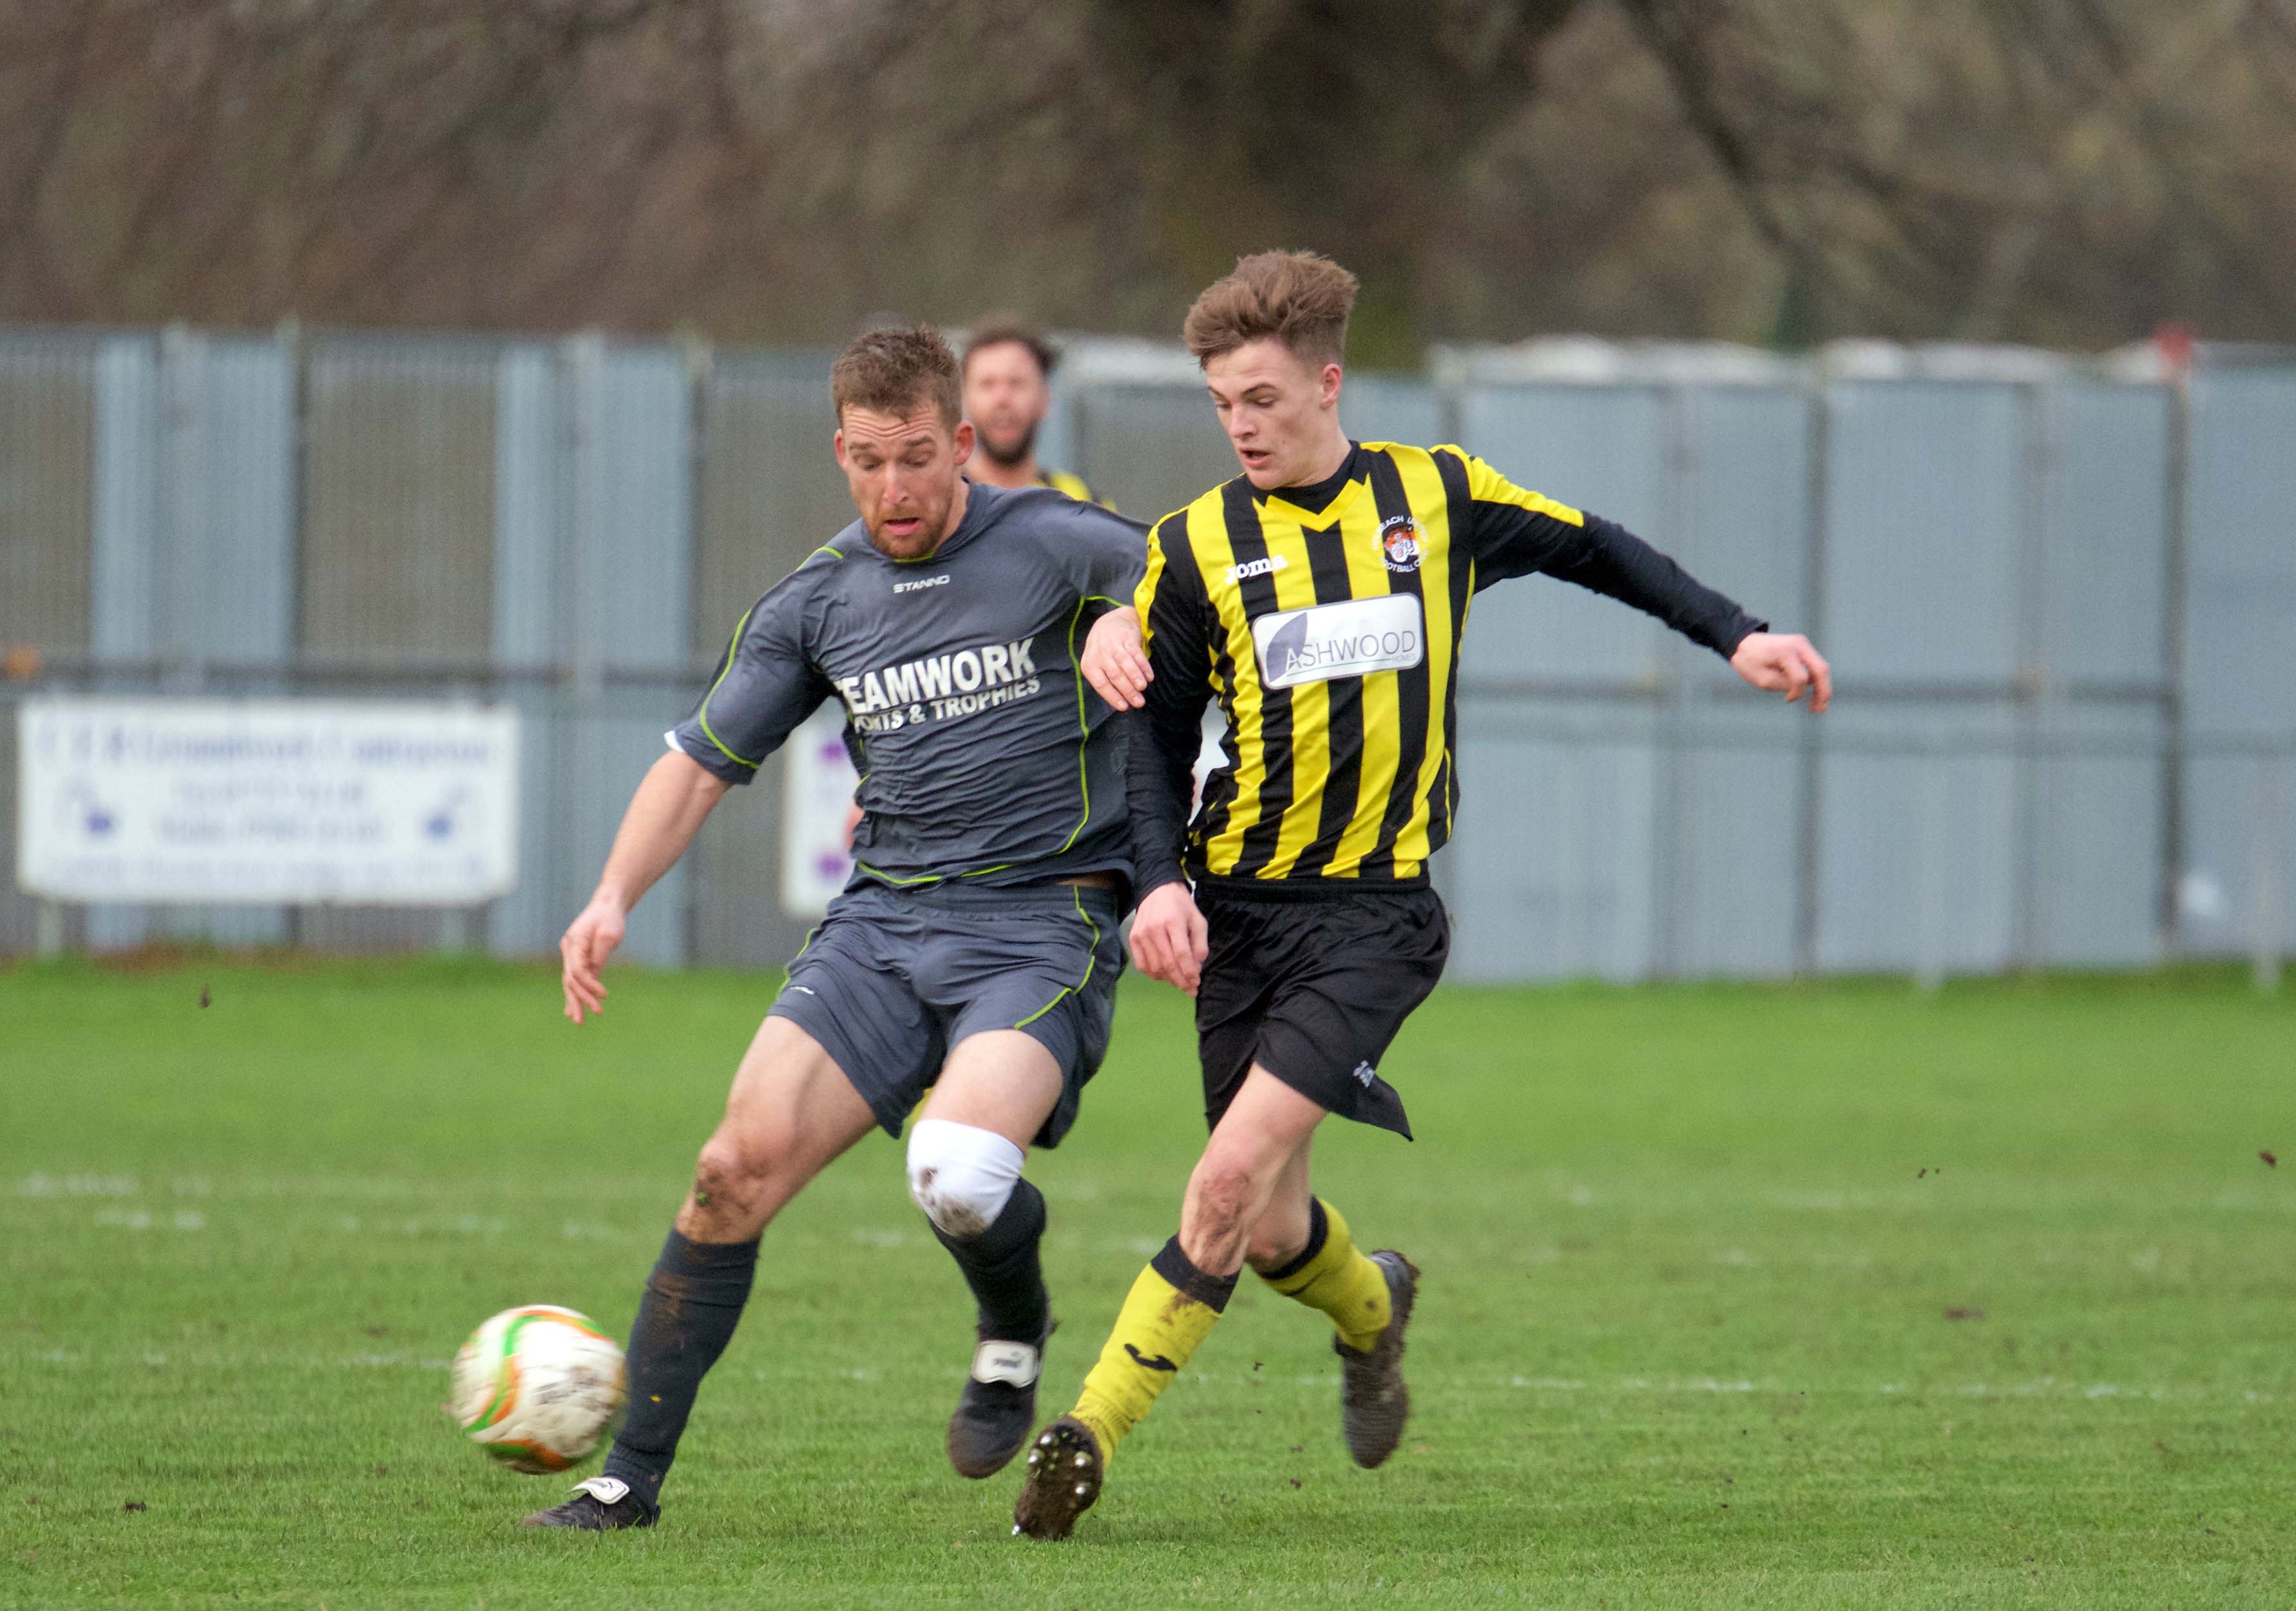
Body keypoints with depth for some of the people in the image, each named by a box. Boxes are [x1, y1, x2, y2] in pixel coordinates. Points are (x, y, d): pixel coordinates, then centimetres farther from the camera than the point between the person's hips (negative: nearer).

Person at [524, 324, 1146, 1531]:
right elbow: (703, 761, 14)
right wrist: (614, 898, 0)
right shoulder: (815, 601, 9)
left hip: (1043, 922, -4)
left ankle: (1015, 1335, 8)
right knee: (741, 1164, -12)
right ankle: (630, 1478, -2)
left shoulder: (1056, 546, -5)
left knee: (956, 1173, -29)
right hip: (884, 920, 4)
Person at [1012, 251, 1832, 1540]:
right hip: (1239, 907, 2)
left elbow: (1592, 550, 19)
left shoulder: (1437, 497, 2)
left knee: (1235, 1173, -18)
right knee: (1269, 1230, 4)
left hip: (1378, 905, -2)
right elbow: (1157, 739, 6)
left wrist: (1736, 635, 14)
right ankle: (1373, 1310, 39)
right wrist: (1163, 880, -9)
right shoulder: (1196, 548, 2)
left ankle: (1096, 1428, -14)